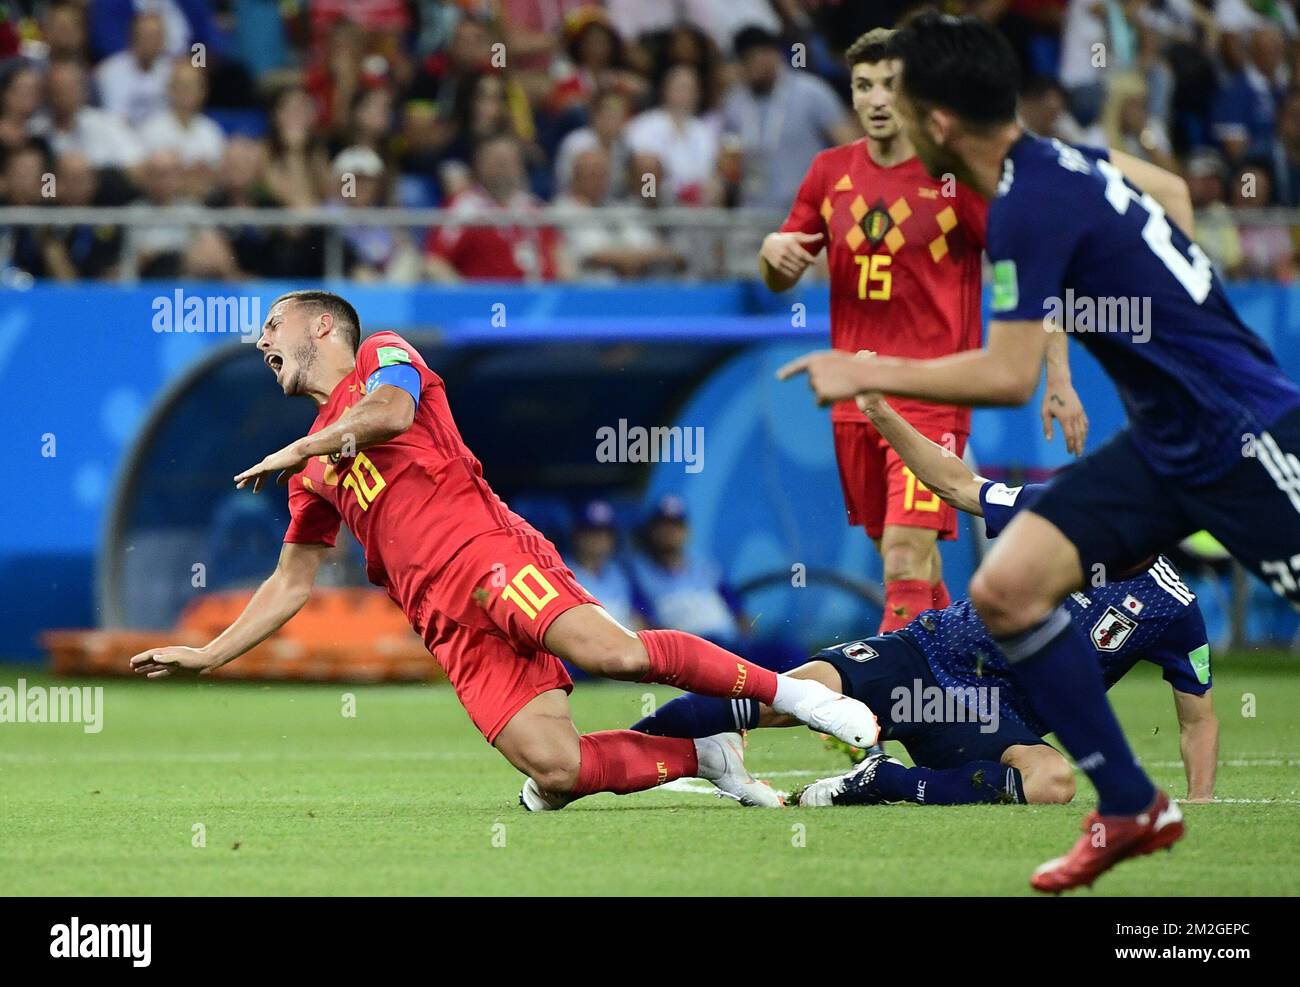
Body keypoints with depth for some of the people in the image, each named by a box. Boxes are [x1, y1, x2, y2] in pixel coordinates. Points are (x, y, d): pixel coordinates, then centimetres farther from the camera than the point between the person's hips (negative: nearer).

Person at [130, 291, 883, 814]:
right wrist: (204, 657, 28)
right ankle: (704, 758, -1)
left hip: (484, 552, -5)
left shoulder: (382, 355, 12)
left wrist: (298, 450, 1)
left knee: (614, 652, -32)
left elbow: (393, 411, -11)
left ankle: (784, 690, -17)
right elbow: (292, 584, 33)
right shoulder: (311, 472, 30)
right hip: (446, 620, 5)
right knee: (555, 768, -19)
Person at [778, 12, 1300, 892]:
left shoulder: (1028, 208, -21)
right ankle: (1131, 809, 5)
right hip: (1169, 443, 9)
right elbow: (1172, 190, 23)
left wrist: (868, 374, -14)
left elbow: (1010, 376, -22)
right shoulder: (1061, 160, 5)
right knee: (1007, 588, -2)